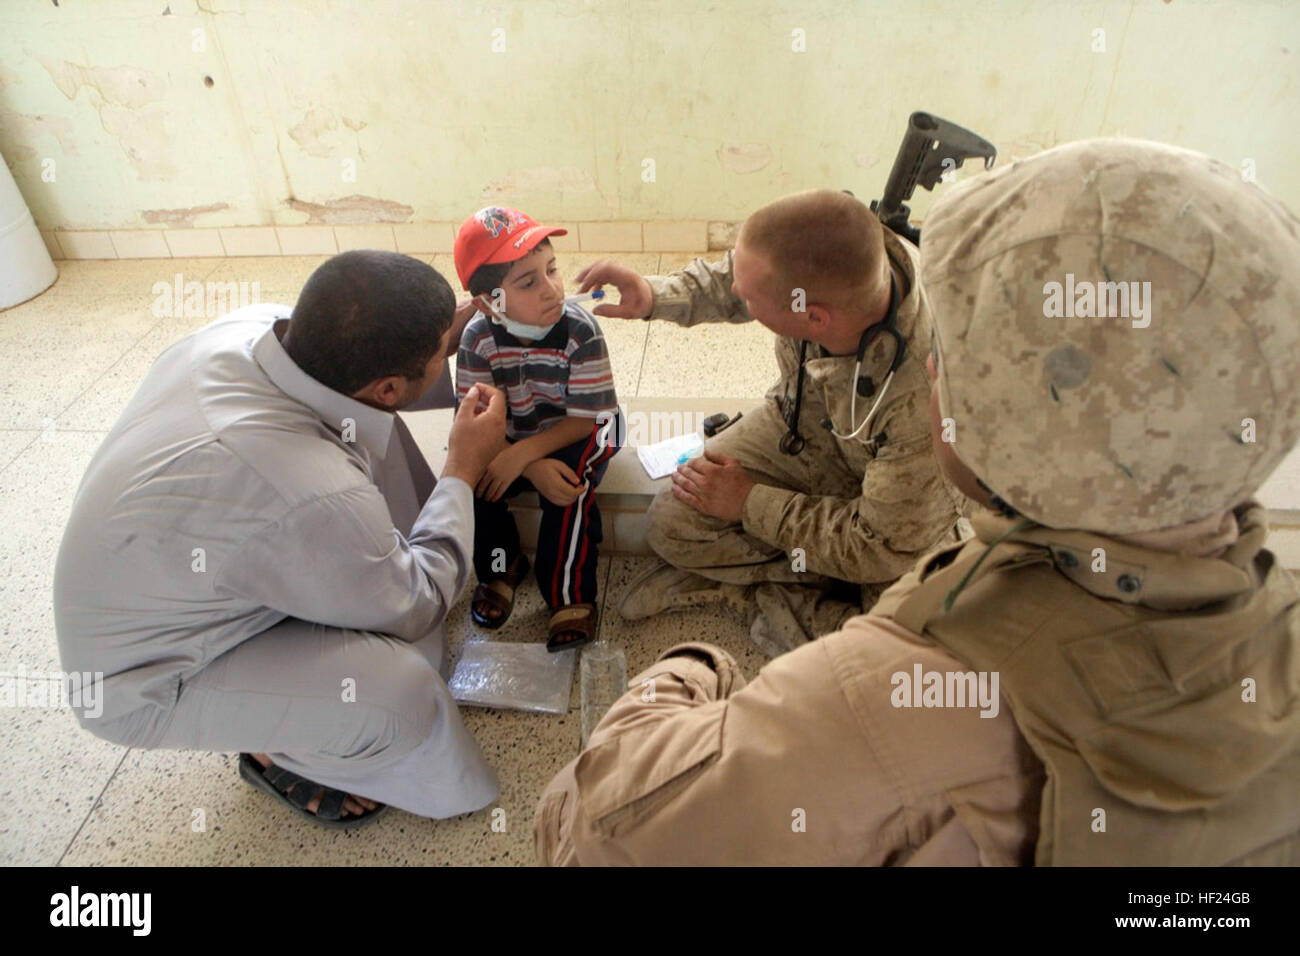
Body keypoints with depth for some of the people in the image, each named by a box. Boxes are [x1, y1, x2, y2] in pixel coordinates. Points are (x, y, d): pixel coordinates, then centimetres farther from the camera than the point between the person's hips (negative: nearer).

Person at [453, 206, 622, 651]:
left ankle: (571, 597, -12)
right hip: (512, 433, 3)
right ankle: (501, 566, 9)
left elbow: (585, 419, -23)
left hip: (579, 432, -3)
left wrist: (520, 454, -33)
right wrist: (534, 468, -33)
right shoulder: (478, 338, -19)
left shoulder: (580, 331, -26)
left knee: (568, 490, -32)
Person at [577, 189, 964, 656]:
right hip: (802, 424, 4)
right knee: (672, 523, -12)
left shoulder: (927, 398, -42)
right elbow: (722, 281, -2)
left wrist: (750, 503, -18)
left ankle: (751, 593, 0)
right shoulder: (820, 258, -28)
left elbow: (883, 548, -27)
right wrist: (652, 297, -20)